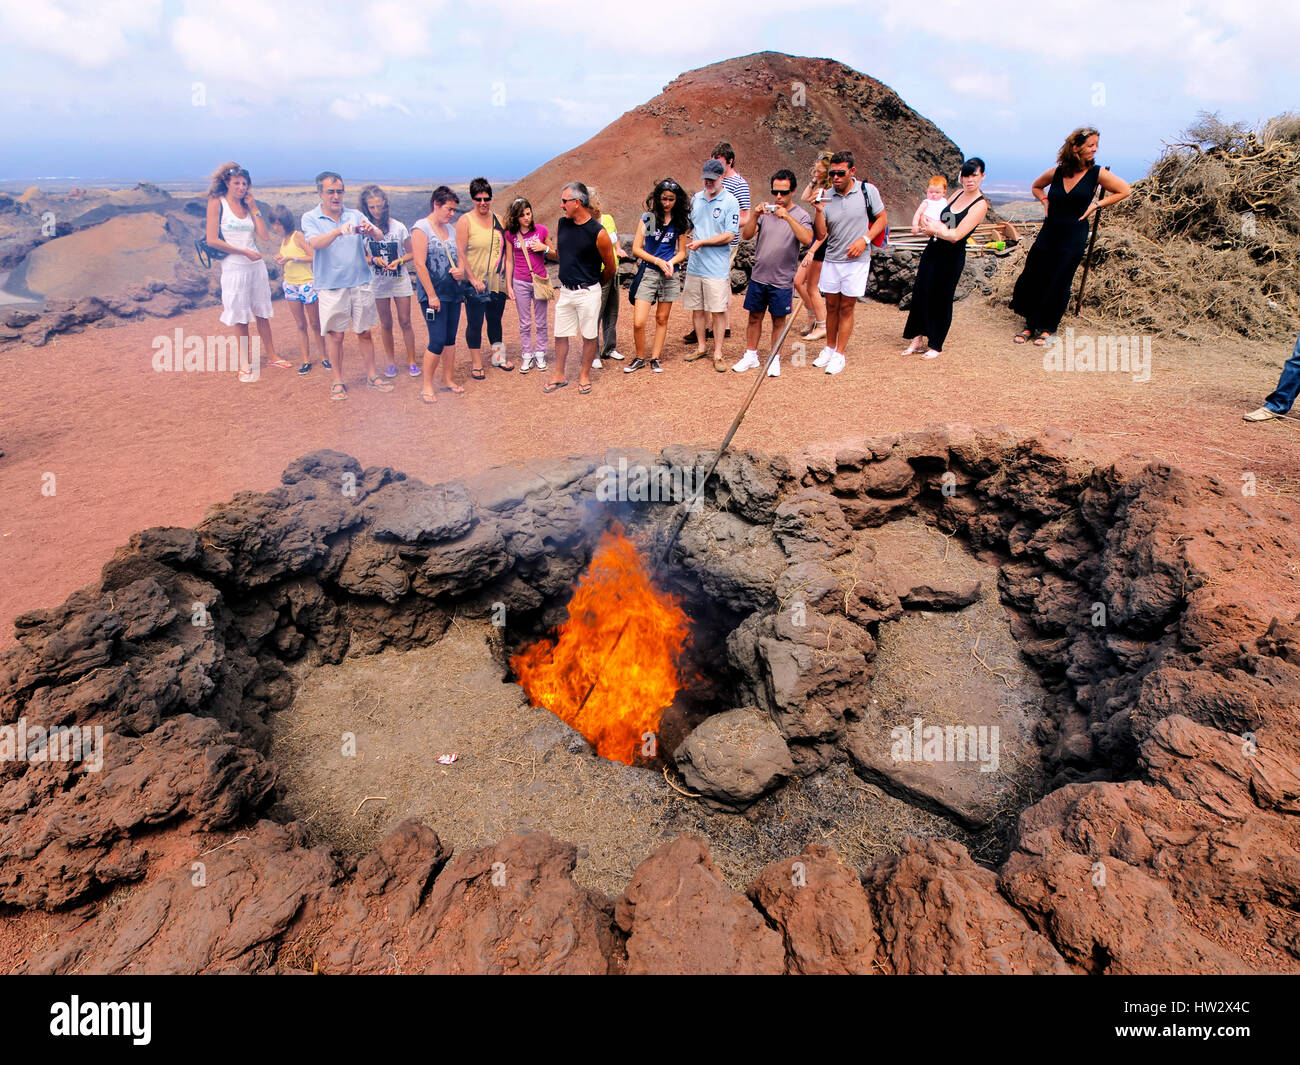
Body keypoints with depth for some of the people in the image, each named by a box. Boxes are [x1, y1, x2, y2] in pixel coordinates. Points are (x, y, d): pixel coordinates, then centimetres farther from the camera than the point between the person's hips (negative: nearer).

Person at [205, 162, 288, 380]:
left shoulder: (247, 206, 11)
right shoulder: (217, 203, -3)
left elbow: (265, 235, 0)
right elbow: (212, 240, -10)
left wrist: (253, 207, 1)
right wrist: (244, 252, -12)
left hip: (256, 265, 4)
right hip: (234, 267, -4)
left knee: (262, 313, 10)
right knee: (240, 318, 1)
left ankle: (272, 356, 20)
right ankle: (246, 363, 8)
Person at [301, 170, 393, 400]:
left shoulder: (355, 215, 7)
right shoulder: (310, 218, 1)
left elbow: (380, 237, -7)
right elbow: (316, 243, -19)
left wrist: (371, 231, -31)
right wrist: (338, 231, -36)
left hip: (360, 284, 2)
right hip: (331, 287, -2)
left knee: (365, 332, 9)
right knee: (335, 335, 2)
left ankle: (371, 375, 22)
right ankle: (338, 381, 14)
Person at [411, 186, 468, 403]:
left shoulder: (451, 229, 13)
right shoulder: (421, 228, -8)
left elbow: (458, 256, 23)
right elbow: (419, 264, -13)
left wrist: (460, 270, -2)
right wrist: (432, 295, -16)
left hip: (453, 293, 7)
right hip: (433, 295, -7)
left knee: (450, 339, 10)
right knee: (438, 341, -9)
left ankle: (448, 380, 23)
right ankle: (427, 386, 3)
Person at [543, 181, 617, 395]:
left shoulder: (598, 232, -13)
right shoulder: (561, 225, 3)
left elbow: (610, 268, -2)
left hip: (588, 293, -5)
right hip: (565, 291, 5)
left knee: (589, 336, 5)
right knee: (560, 335, 9)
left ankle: (584, 376, 21)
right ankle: (558, 376, 21)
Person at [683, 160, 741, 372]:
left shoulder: (730, 202, -5)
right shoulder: (696, 198, 12)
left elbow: (729, 235, -13)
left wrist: (701, 242, -14)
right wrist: (687, 239, 7)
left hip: (717, 268, -5)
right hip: (694, 265, 5)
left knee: (718, 311, -2)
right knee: (697, 309, 11)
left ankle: (718, 354, 6)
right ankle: (701, 347, 25)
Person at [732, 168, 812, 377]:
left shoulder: (801, 215, -4)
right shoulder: (766, 211, 5)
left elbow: (807, 240, -23)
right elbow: (746, 236, -2)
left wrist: (788, 217, -30)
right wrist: (755, 215, -17)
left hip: (782, 281, -3)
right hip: (758, 277, 3)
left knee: (779, 321, 7)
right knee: (754, 318, 11)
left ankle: (775, 359, 21)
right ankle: (751, 356, 25)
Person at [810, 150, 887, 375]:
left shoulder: (867, 190, -5)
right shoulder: (826, 196, -1)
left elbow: (882, 219, 3)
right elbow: (821, 235, -4)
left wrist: (865, 239, -12)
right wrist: (819, 211, -19)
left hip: (857, 261, -3)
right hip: (831, 260, 3)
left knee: (847, 307, 2)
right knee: (831, 306, 11)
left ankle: (840, 354, 10)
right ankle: (829, 348, 26)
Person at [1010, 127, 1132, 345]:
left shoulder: (1096, 173, -3)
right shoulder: (1057, 172, 1)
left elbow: (1125, 190, 7)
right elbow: (1036, 187, 22)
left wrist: (1096, 205, -2)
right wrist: (1045, 202, 6)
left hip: (1074, 238, -2)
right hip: (1048, 234, 2)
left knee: (1058, 285, 1)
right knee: (1032, 280, 0)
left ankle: (1047, 328, 15)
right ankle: (1030, 325, 15)